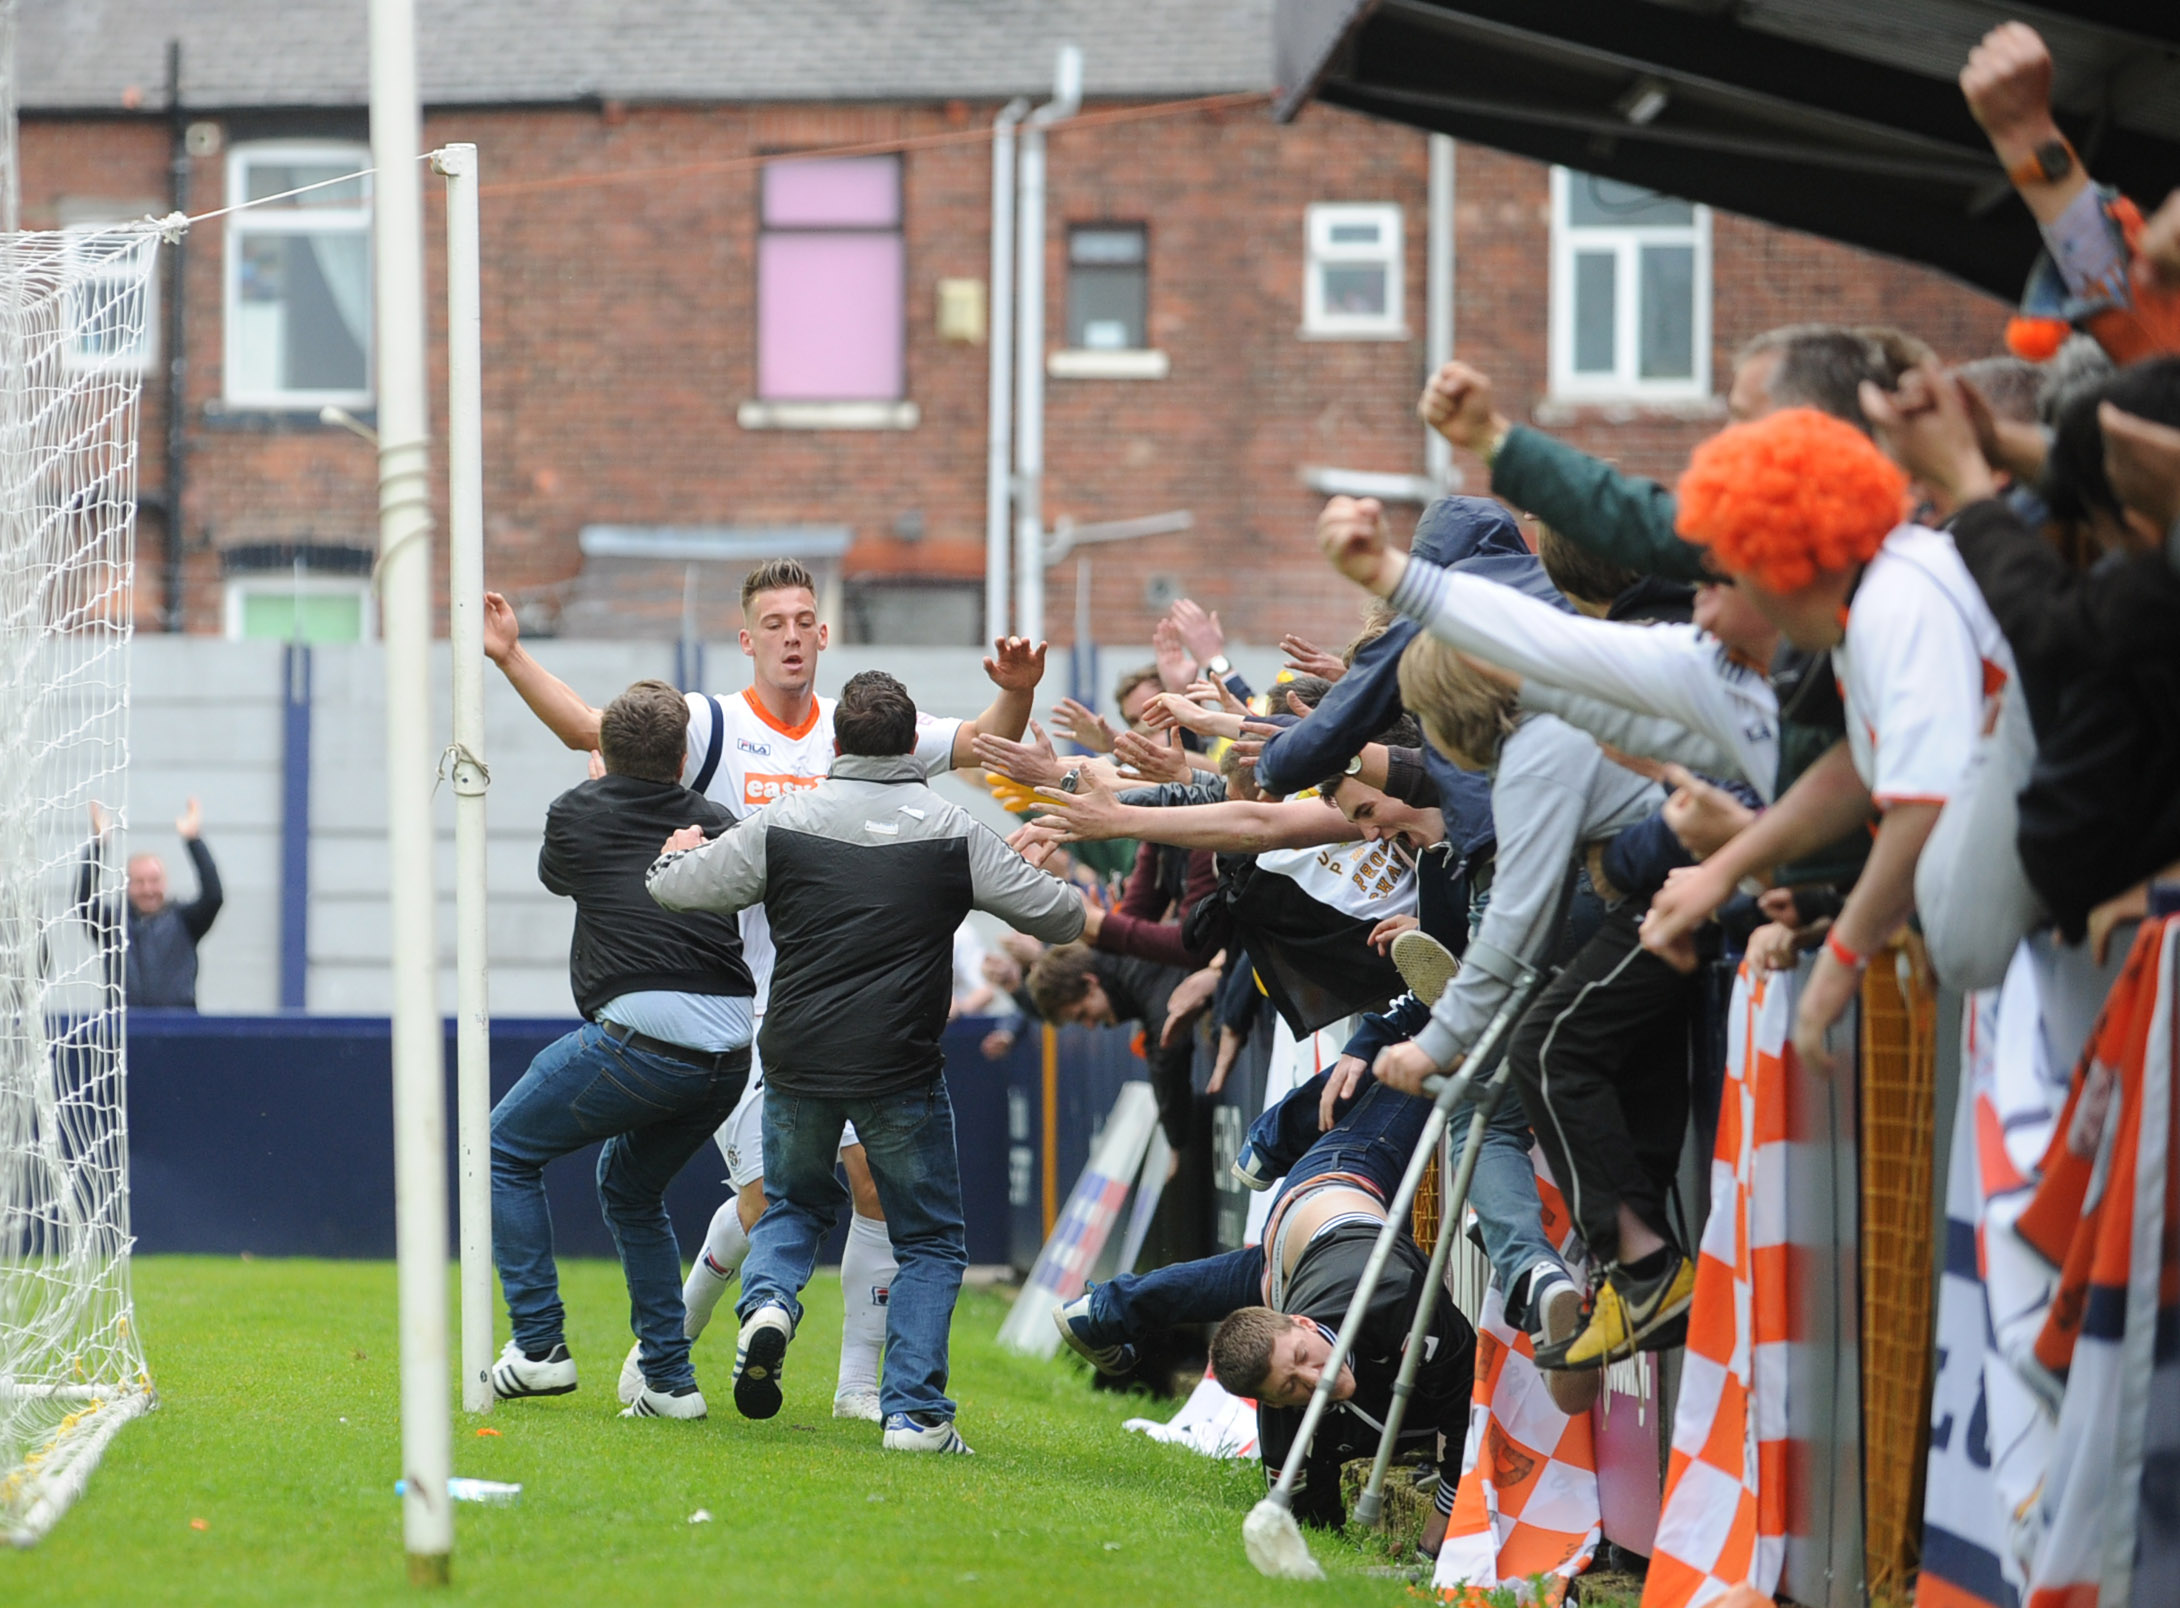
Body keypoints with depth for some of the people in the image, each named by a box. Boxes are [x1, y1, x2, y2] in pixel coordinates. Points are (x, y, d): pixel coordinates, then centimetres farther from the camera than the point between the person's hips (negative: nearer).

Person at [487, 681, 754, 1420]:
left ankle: (540, 1345, 8)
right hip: (732, 1048, 5)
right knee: (630, 1188, 28)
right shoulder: (716, 826, 14)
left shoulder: (578, 814, 7)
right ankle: (670, 1380, 22)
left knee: (506, 1149, 17)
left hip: (644, 1034, -5)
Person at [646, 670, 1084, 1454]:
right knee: (929, 1242, 12)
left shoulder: (782, 824, 0)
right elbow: (1063, 918, 2)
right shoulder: (954, 835, -2)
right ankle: (914, 1412, 1)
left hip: (796, 1064, 2)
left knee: (794, 1203, 27)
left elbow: (673, 887, 9)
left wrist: (680, 852, 33)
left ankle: (768, 1301, -3)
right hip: (899, 1068, -2)